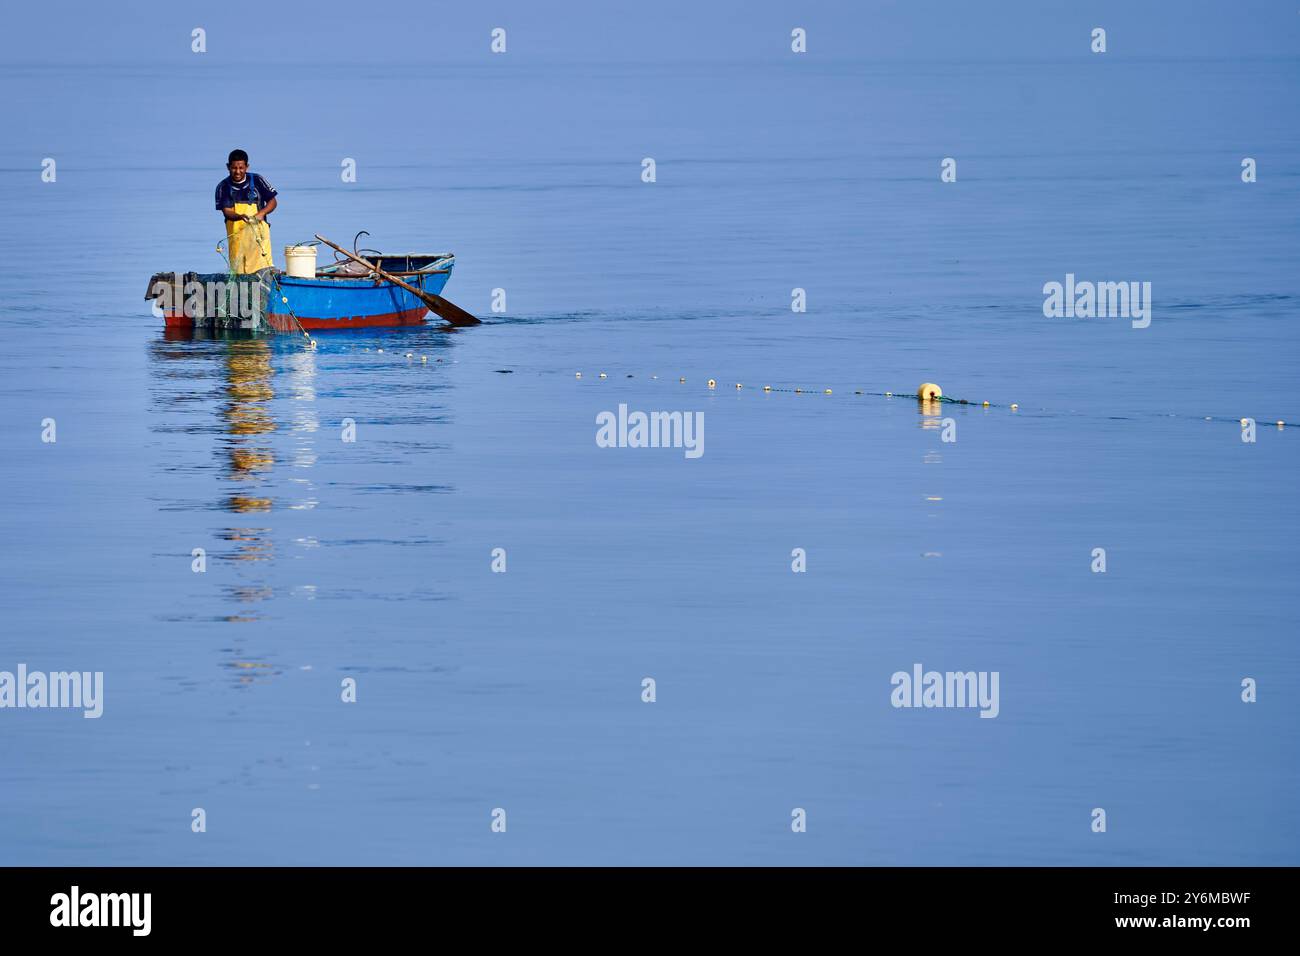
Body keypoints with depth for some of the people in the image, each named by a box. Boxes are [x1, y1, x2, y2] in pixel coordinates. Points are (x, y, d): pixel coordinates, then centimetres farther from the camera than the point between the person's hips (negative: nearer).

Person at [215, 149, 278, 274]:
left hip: (258, 230, -1)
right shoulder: (223, 187, 2)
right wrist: (240, 217, -27)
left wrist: (261, 213, -13)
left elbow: (272, 201, 8)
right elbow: (226, 211, -6)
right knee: (237, 271, -2)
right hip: (236, 234, 1)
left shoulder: (256, 180, 3)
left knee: (262, 268, -12)